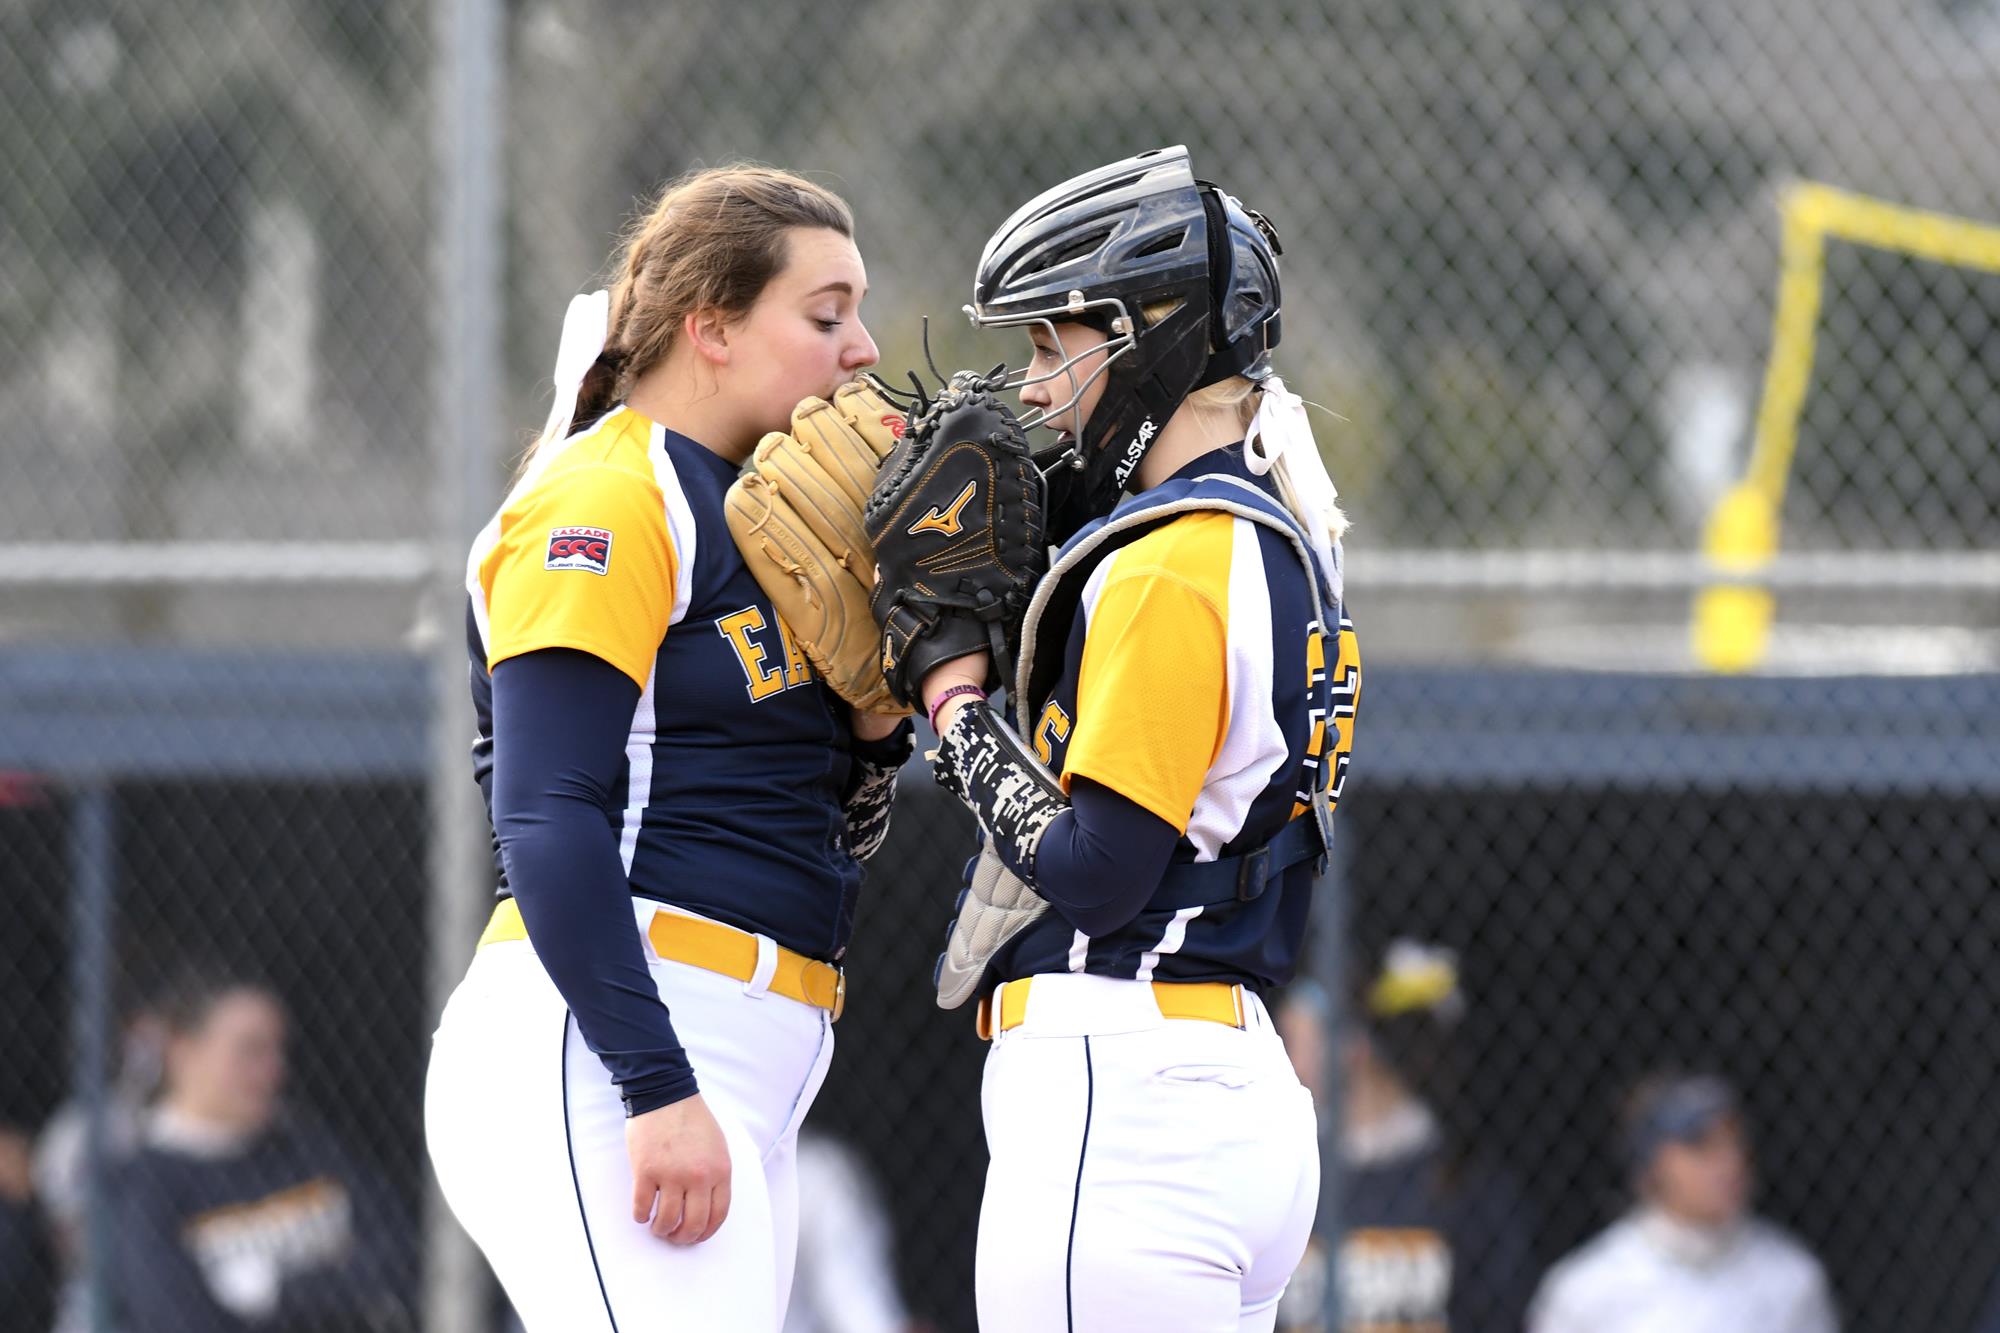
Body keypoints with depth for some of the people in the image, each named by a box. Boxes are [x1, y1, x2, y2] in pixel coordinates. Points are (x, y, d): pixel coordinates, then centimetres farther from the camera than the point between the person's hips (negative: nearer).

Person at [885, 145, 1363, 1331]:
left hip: (1119, 1093, -10)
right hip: (1241, 1089, 10)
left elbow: (1090, 868, -17)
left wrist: (950, 676, -6)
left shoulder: (1173, 569, -14)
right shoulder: (1278, 546, 16)